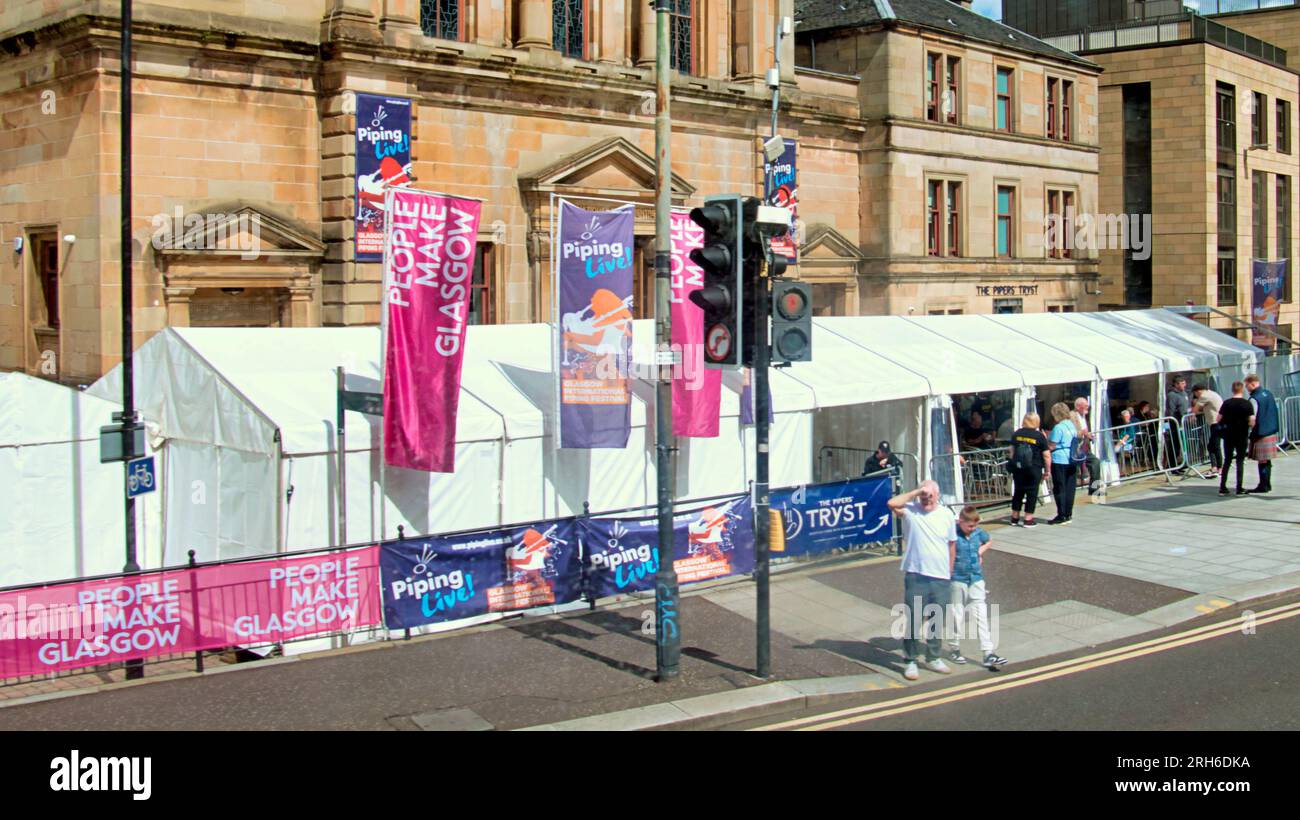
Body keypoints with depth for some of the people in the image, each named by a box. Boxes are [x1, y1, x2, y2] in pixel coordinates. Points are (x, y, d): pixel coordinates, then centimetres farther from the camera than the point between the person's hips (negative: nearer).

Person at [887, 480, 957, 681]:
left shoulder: (947, 515, 5)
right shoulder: (911, 510, -5)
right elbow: (892, 504, -25)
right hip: (915, 575, -3)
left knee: (938, 620, 13)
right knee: (913, 620, 0)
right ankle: (911, 661, 10)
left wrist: (950, 570, 14)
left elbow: (952, 544, 13)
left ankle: (933, 658, 27)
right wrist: (915, 493, -17)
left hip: (940, 577, 3)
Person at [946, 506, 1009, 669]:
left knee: (981, 616, 1)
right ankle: (954, 649, 25)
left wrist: (981, 550, 7)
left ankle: (988, 653, 0)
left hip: (976, 579, 4)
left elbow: (989, 541, 23)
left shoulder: (978, 533, 1)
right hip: (957, 580, -4)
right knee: (956, 616, 8)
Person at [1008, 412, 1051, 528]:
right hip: (1034, 469, -4)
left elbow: (1012, 452, 14)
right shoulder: (1040, 436, -8)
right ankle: (1028, 519, 3)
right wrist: (1047, 471, 1)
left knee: (1018, 491, 13)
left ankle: (1015, 518, 19)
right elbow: (1046, 456, -7)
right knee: (1032, 492, 4)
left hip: (1017, 467, 4)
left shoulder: (1016, 434, 4)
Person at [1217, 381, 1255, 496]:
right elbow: (1252, 422, -14)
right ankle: (1239, 489, 4)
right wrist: (1247, 424, 8)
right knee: (1240, 462, 5)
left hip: (1228, 436, 2)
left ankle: (1222, 488, 9)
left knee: (1227, 461, 11)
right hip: (1242, 437, -2)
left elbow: (1218, 419, -3)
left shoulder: (1227, 403, -3)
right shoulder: (1247, 404, -9)